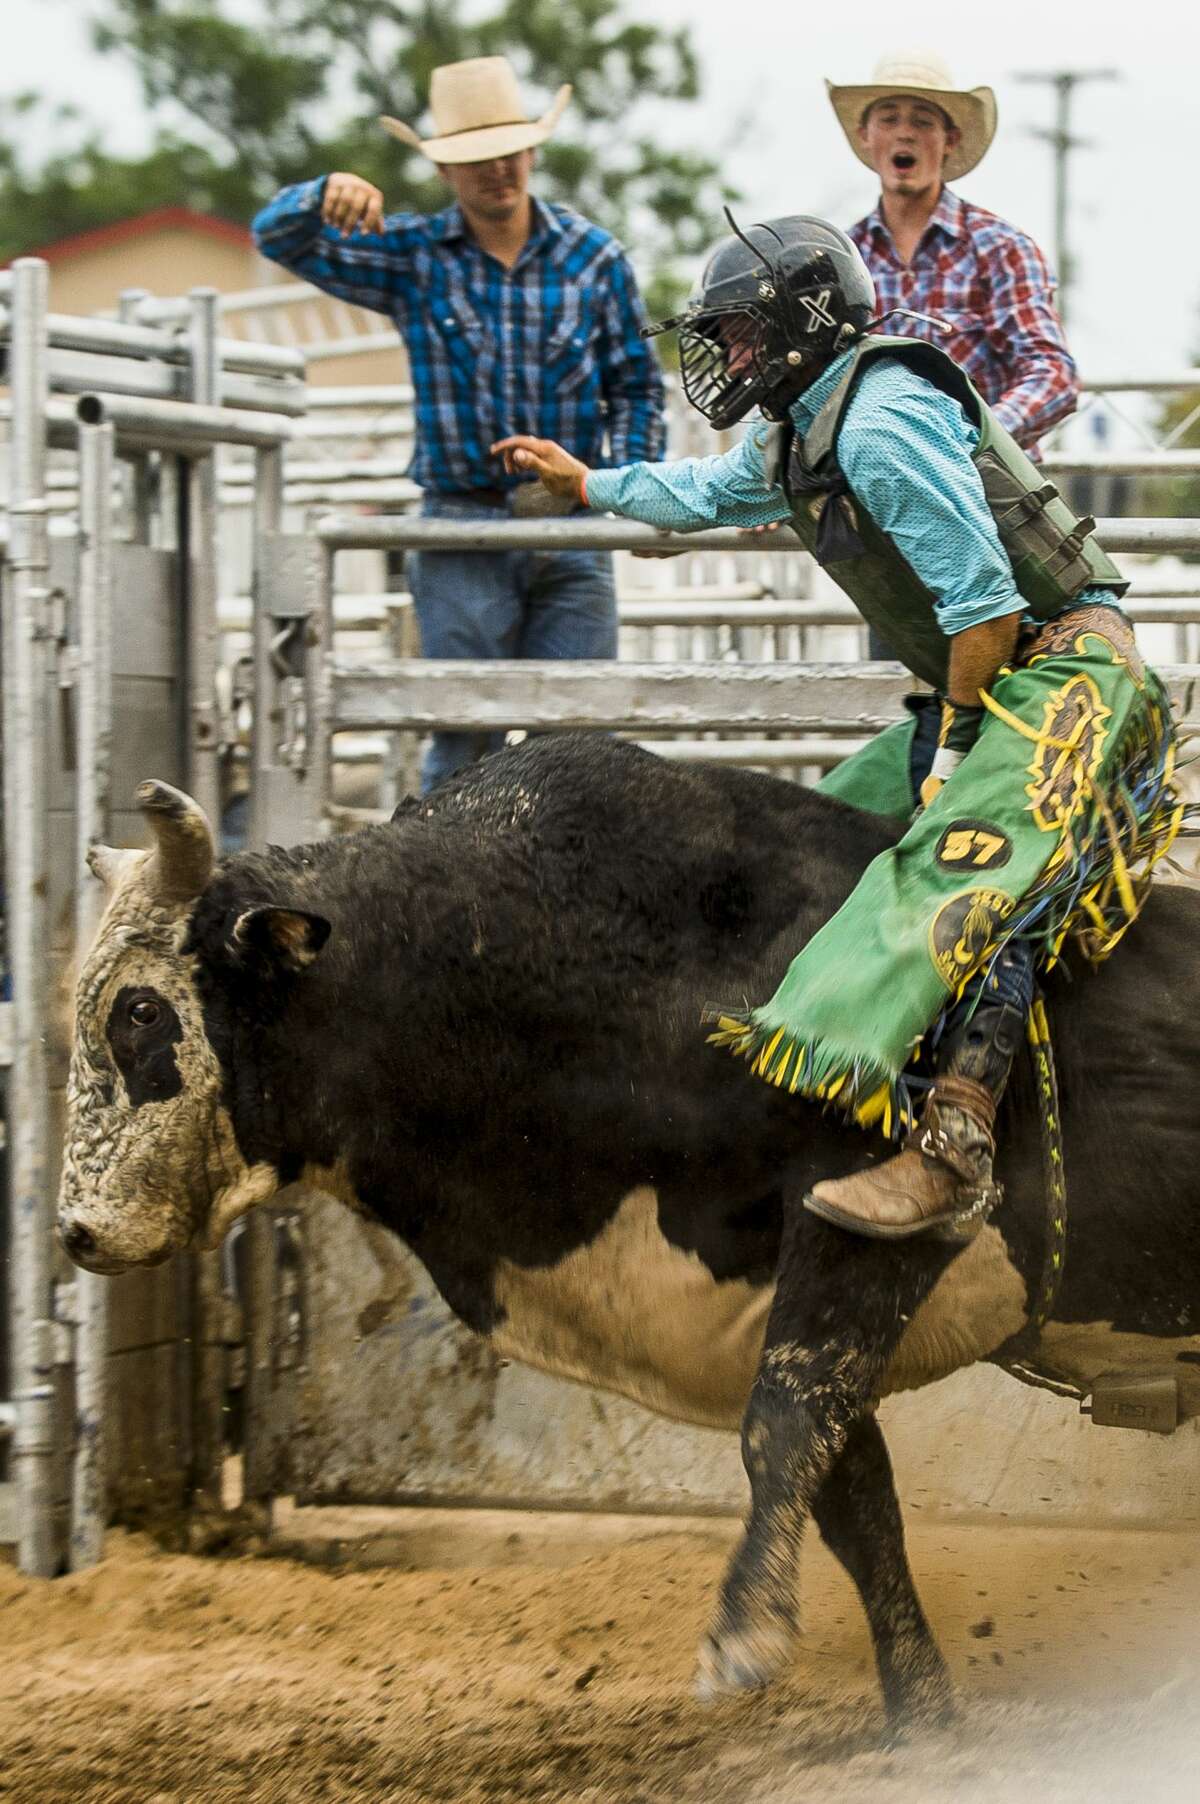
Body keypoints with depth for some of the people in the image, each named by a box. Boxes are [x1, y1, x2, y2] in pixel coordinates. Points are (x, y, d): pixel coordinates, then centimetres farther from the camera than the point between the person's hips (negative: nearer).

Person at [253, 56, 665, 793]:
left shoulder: (593, 256, 5)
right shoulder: (411, 256, 2)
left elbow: (637, 387, 11)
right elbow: (278, 237, -4)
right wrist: (325, 196, -26)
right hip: (462, 532, -1)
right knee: (464, 741, -2)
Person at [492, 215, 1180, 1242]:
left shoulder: (882, 417, -16)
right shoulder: (797, 431, 17)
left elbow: (983, 598, -21)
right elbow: (712, 494, 41)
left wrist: (952, 749, -15)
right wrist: (585, 483, 47)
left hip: (1063, 667, -11)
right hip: (987, 689, 11)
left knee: (971, 877, -29)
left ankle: (951, 1157, -44)